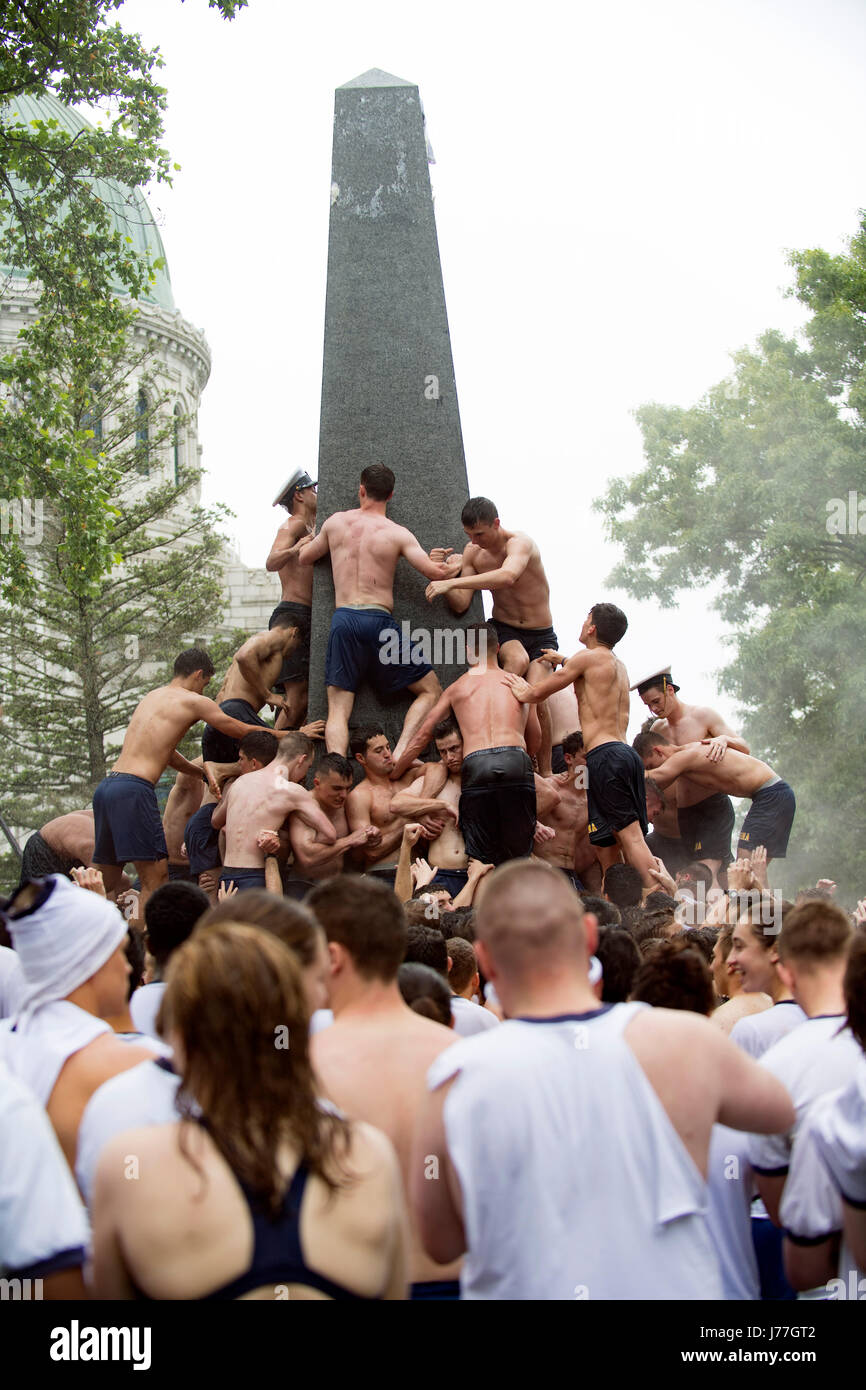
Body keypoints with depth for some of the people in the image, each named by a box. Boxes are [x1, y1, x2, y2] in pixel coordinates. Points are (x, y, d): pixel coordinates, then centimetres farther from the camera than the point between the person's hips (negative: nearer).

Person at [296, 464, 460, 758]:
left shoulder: (336, 522, 11)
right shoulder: (397, 534, 1)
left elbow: (303, 557, 26)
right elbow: (434, 571, -7)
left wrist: (309, 540, 49)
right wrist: (454, 565, 16)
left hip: (343, 619, 3)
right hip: (379, 621, -2)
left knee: (338, 708, 1)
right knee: (430, 689, 9)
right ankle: (400, 753, -12)